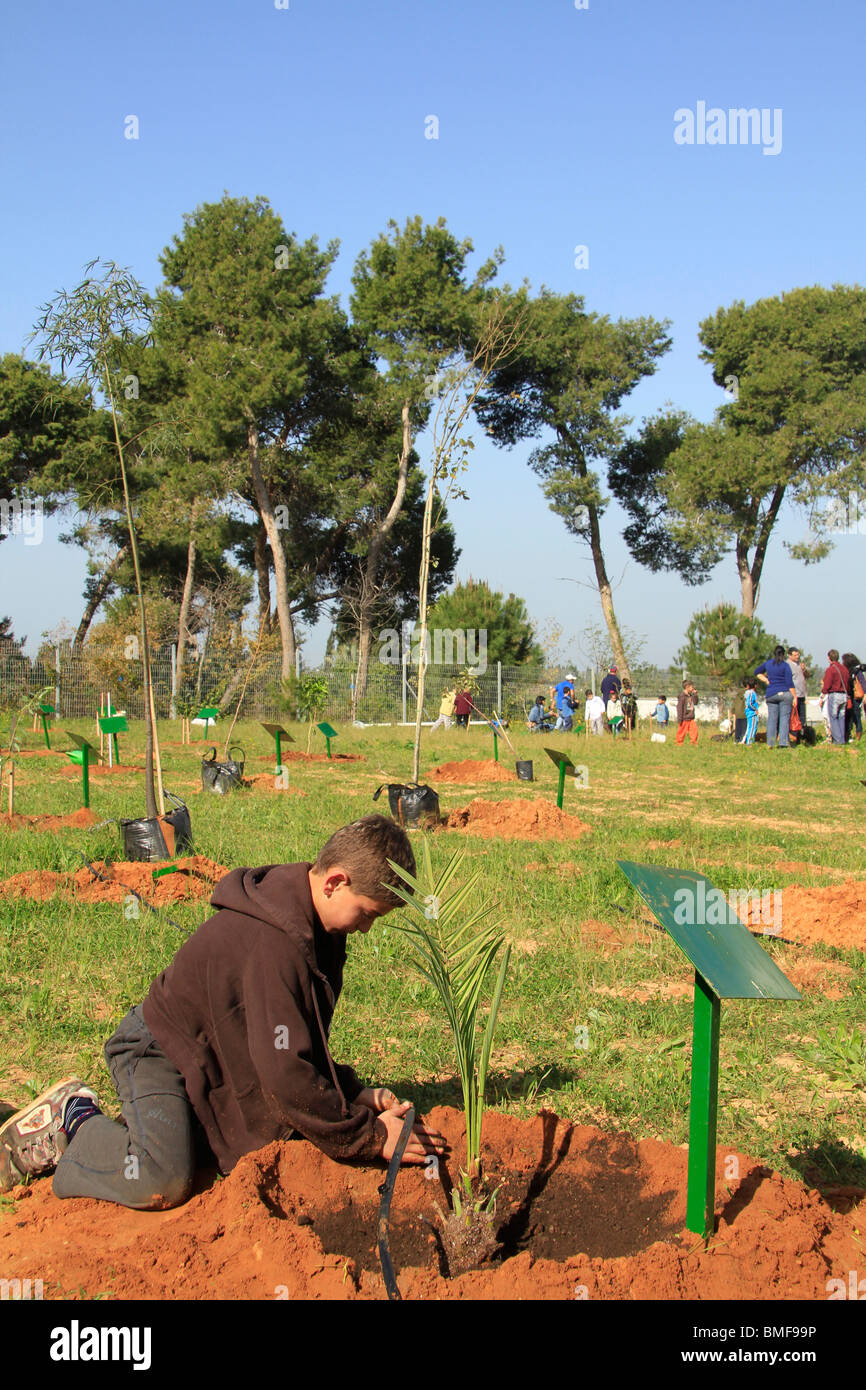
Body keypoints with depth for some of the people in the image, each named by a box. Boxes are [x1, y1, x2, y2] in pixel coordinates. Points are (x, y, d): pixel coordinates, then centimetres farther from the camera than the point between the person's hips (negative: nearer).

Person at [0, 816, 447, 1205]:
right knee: (161, 1183, -28)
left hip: (215, 1060, 10)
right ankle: (73, 1121, -1)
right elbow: (285, 1072, -33)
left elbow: (305, 1041, 10)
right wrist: (369, 1137, -25)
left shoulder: (314, 925, -3)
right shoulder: (272, 942, -34)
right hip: (160, 1054, -9)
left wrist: (355, 1092, -4)